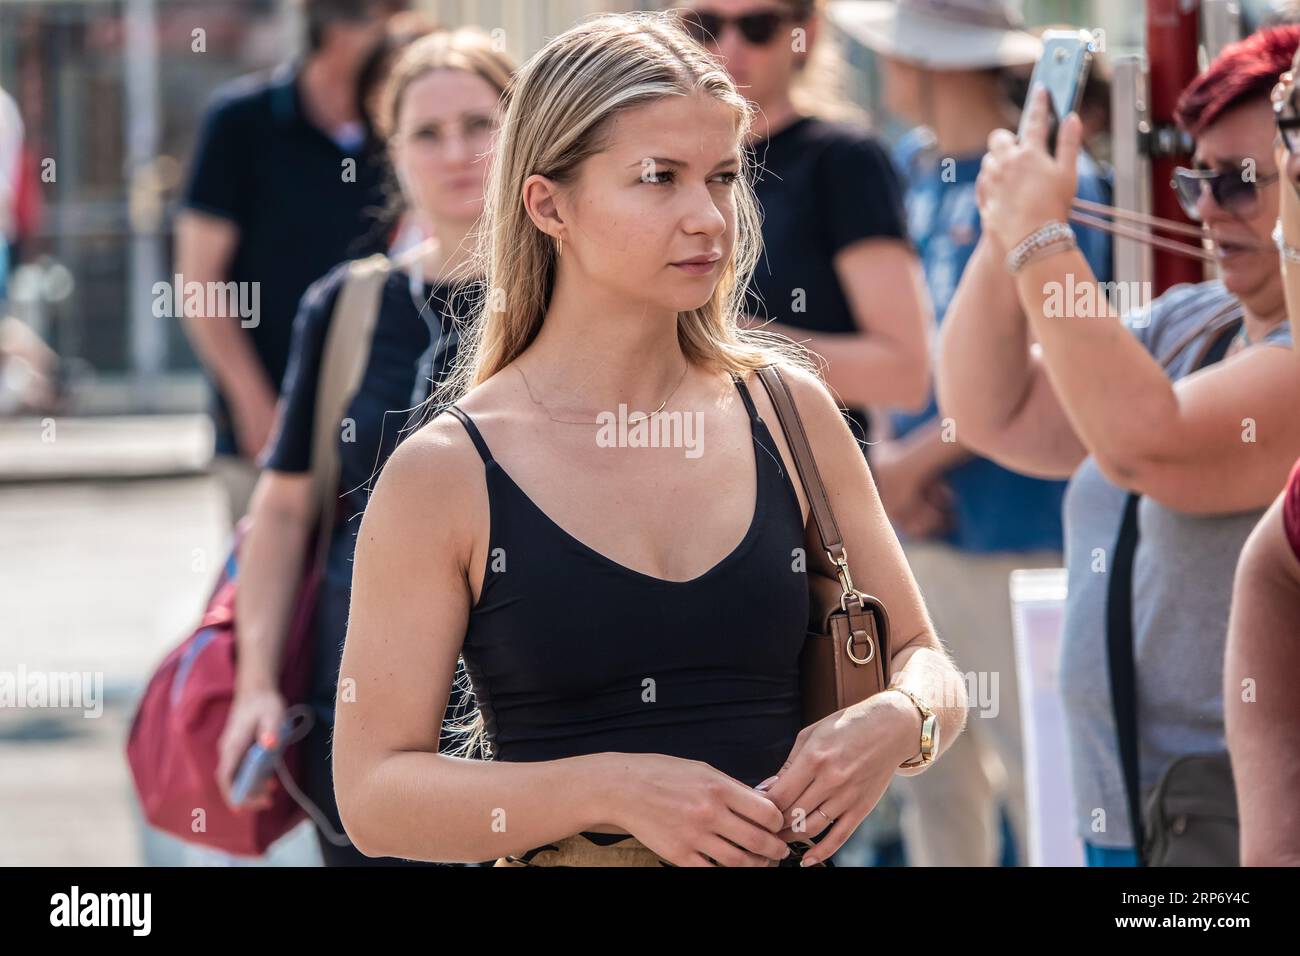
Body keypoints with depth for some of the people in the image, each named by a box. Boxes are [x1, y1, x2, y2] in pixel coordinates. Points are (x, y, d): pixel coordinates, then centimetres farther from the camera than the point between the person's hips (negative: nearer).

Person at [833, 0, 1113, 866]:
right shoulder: (910, 168, 11)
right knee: (931, 772, 12)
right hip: (920, 528, 7)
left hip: (1016, 534, -7)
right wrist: (884, 462, -2)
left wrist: (911, 463, -10)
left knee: (1030, 769, -6)